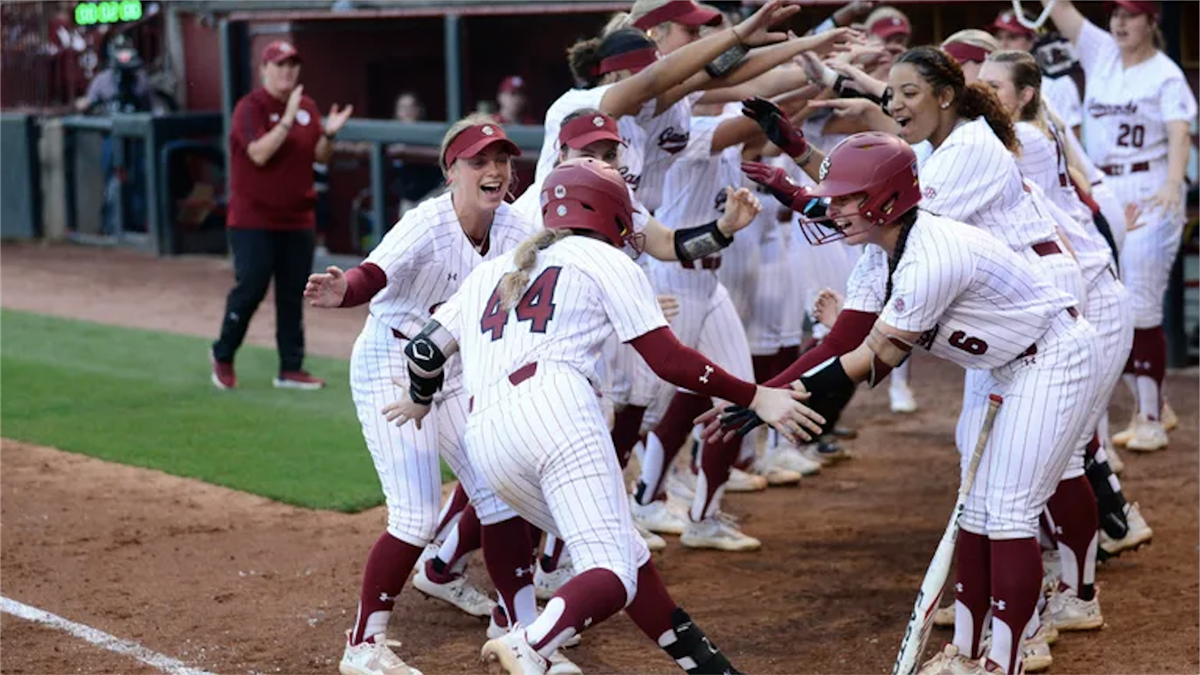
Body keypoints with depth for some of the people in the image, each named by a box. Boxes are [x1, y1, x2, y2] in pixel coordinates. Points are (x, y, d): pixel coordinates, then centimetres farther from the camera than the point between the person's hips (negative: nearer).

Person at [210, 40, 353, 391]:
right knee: (251, 287, -7)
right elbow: (260, 154, -22)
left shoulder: (307, 107, 10)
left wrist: (329, 133, -7)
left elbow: (319, 156, 13)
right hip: (253, 220, -6)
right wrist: (288, 120, -26)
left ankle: (291, 368, 11)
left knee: (293, 294, 6)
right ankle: (223, 356, 14)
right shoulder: (251, 108, -9)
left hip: (297, 220, 6)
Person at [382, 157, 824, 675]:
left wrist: (420, 400, 46)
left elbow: (426, 349, 25)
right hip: (553, 406, -7)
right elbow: (669, 361, 6)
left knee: (628, 555, 16)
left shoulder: (492, 270, 30)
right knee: (615, 572, -16)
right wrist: (756, 398, 11)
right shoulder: (605, 261, 14)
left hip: (485, 438, 7)